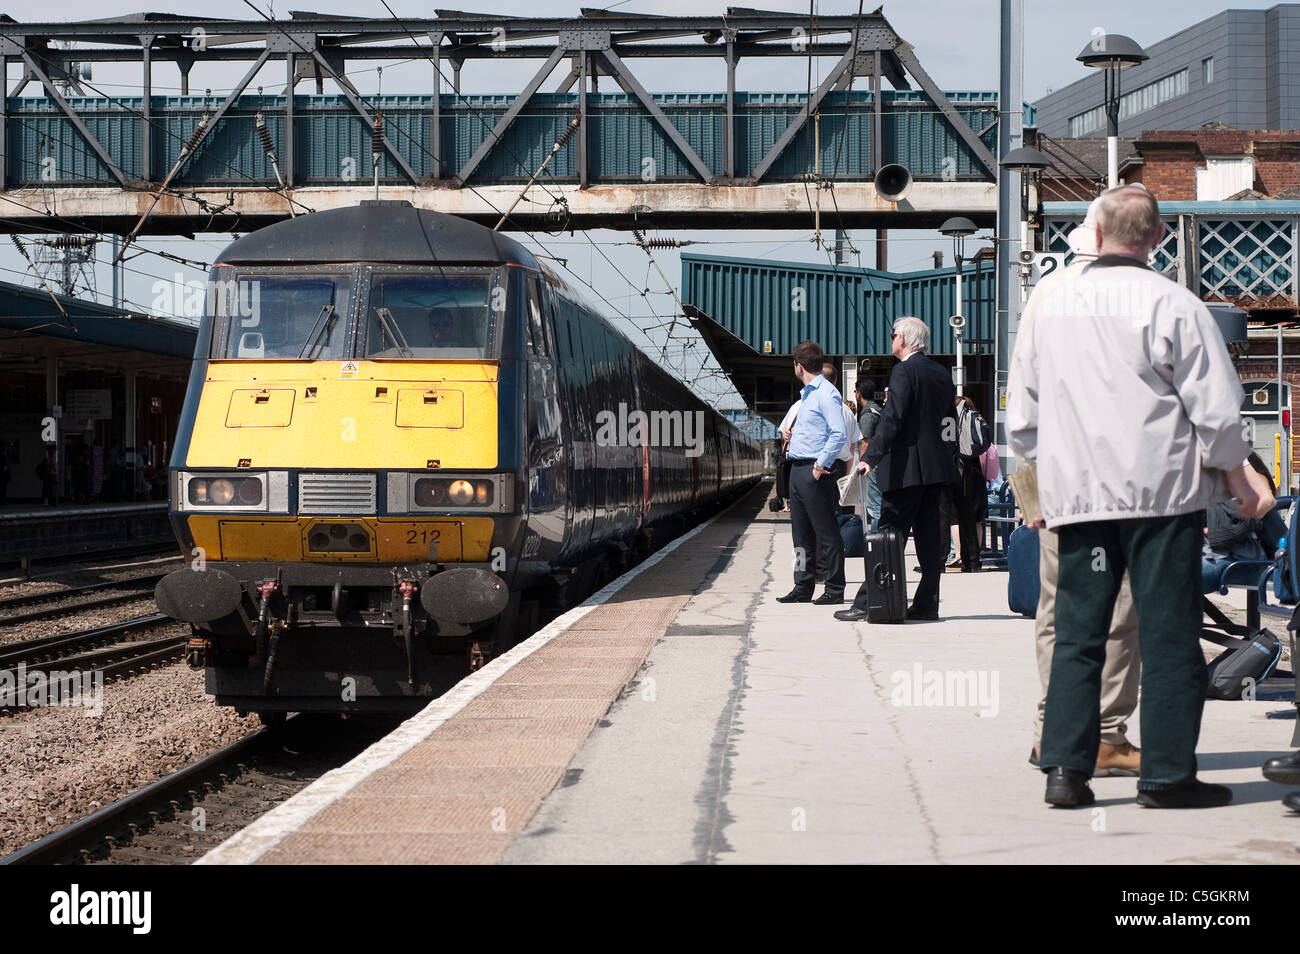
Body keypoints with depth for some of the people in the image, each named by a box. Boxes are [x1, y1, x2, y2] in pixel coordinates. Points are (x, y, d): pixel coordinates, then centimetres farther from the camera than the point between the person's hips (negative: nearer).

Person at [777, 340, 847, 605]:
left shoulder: (827, 394, -12)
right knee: (801, 532, 11)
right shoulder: (806, 395, 18)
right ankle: (803, 587, 17)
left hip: (815, 472, -10)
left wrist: (820, 465, -20)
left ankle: (835, 590, -1)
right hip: (798, 470, 10)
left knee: (825, 532, -5)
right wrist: (793, 435, 13)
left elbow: (839, 434, -20)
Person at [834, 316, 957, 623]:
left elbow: (892, 418, -20)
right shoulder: (942, 373, 14)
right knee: (929, 535, 9)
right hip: (938, 466, 8)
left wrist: (871, 457, -24)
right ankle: (927, 603, 9)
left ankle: (867, 603, -7)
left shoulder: (904, 371, -10)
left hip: (907, 467, -8)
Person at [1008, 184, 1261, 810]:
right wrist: (1235, 475, 9)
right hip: (1161, 489, -4)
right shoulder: (1172, 305, -8)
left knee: (1076, 633, 8)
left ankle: (1065, 770, 3)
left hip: (1076, 493, 4)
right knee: (1168, 635, 2)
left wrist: (1046, 480, 24)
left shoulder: (1047, 302, 6)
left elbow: (1022, 412, 13)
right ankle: (1167, 775, 4)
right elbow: (1215, 406, -6)